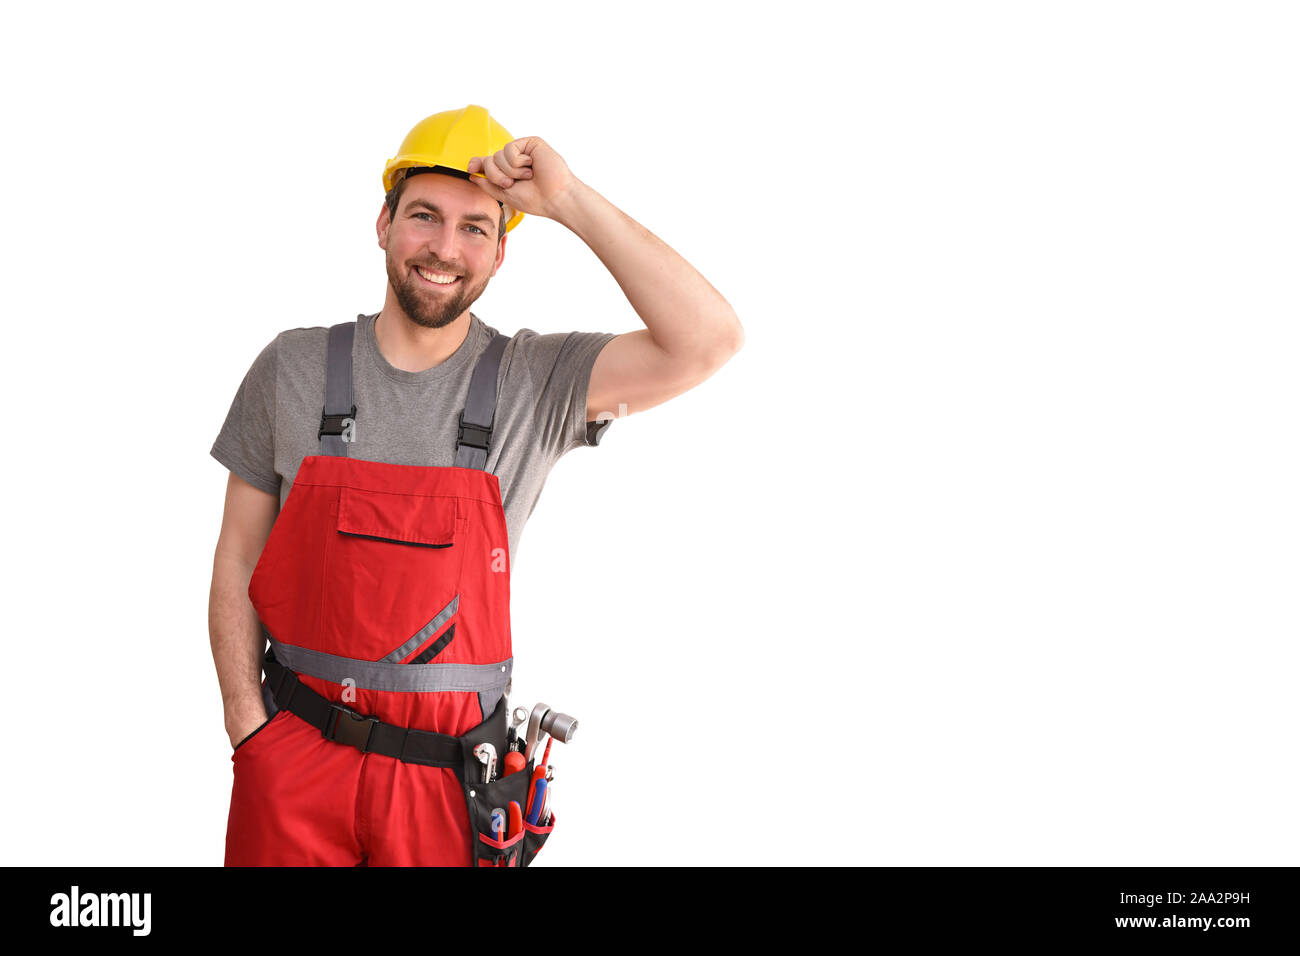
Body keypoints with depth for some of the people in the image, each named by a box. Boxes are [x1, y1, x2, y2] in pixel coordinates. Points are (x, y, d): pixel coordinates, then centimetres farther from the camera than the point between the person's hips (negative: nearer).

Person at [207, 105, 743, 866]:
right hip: (293, 763, 1)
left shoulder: (535, 384, -5)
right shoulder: (295, 368, -1)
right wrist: (249, 728, -4)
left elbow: (709, 340, -19)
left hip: (448, 777, -1)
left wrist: (569, 201, -19)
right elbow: (238, 560, 4)